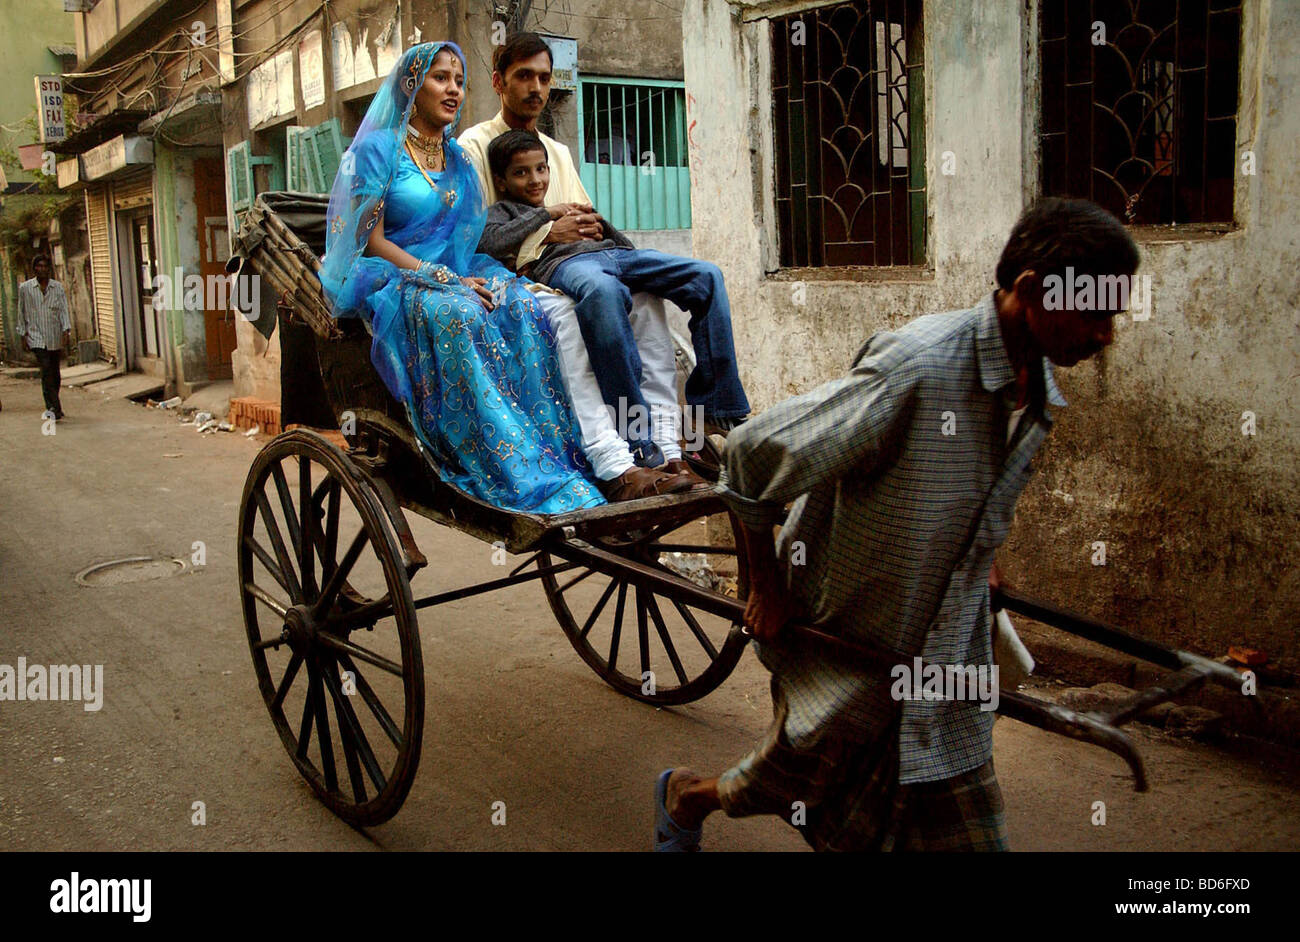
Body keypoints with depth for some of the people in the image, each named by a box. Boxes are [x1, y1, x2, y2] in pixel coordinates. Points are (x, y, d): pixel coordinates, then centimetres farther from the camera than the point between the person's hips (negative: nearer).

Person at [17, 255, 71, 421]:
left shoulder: (57, 287, 6)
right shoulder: (25, 288, 4)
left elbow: (63, 309, 1)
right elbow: (22, 312, 9)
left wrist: (66, 330, -12)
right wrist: (23, 334, 6)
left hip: (55, 337, 2)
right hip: (36, 336, -2)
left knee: (55, 373, 8)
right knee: (46, 369, -16)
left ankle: (53, 406, 23)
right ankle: (54, 408, -19)